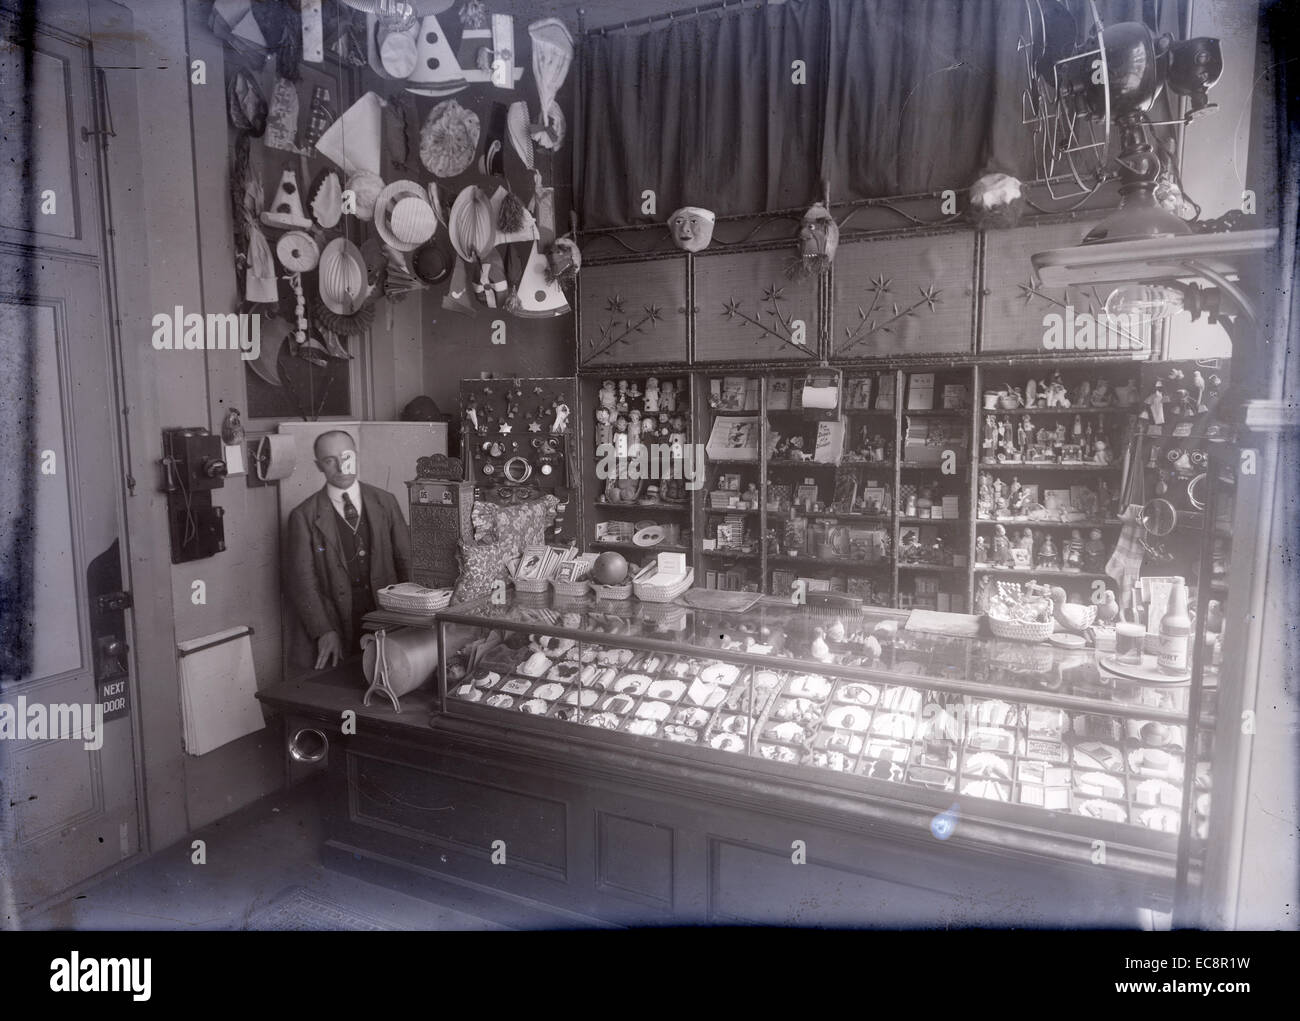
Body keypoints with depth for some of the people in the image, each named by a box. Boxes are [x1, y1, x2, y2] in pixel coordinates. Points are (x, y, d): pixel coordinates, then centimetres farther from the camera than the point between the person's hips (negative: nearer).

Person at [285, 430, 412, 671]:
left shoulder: (385, 502, 8)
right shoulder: (304, 516, 1)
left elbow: (406, 561, 9)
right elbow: (301, 580, -2)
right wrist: (324, 631, -12)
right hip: (335, 630, -1)